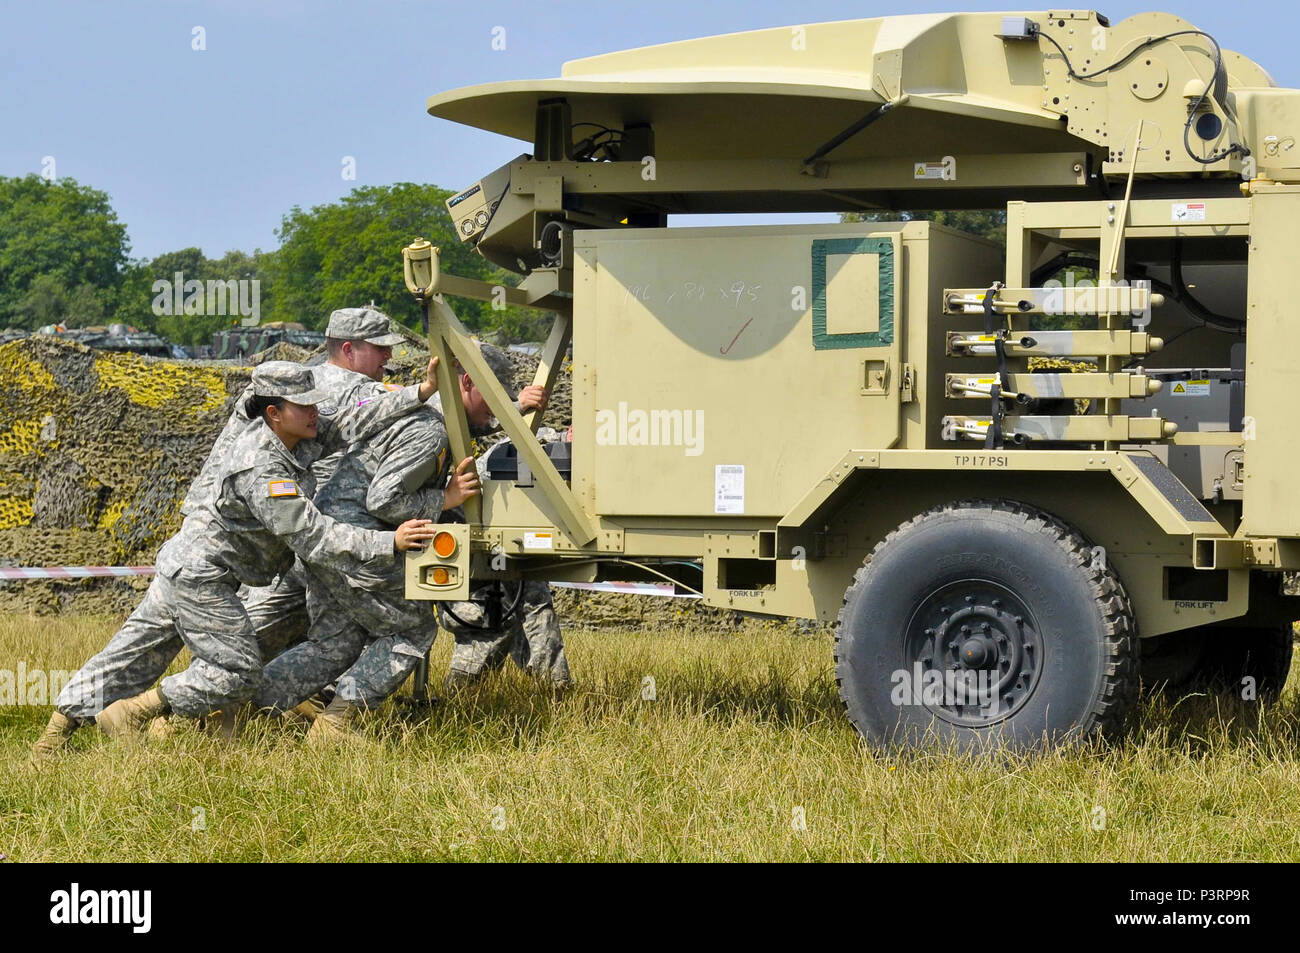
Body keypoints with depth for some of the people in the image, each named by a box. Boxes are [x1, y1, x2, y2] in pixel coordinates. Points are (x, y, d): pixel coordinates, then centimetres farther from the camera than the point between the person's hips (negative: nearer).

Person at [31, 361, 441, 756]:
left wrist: (420, 394, 2)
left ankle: (64, 719, 21)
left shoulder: (298, 439, 2)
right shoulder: (264, 472, -26)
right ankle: (131, 713, -1)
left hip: (181, 565, 10)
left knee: (135, 652, 15)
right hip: (202, 577, -10)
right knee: (237, 672, -5)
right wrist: (389, 543, -32)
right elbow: (313, 537, -29)